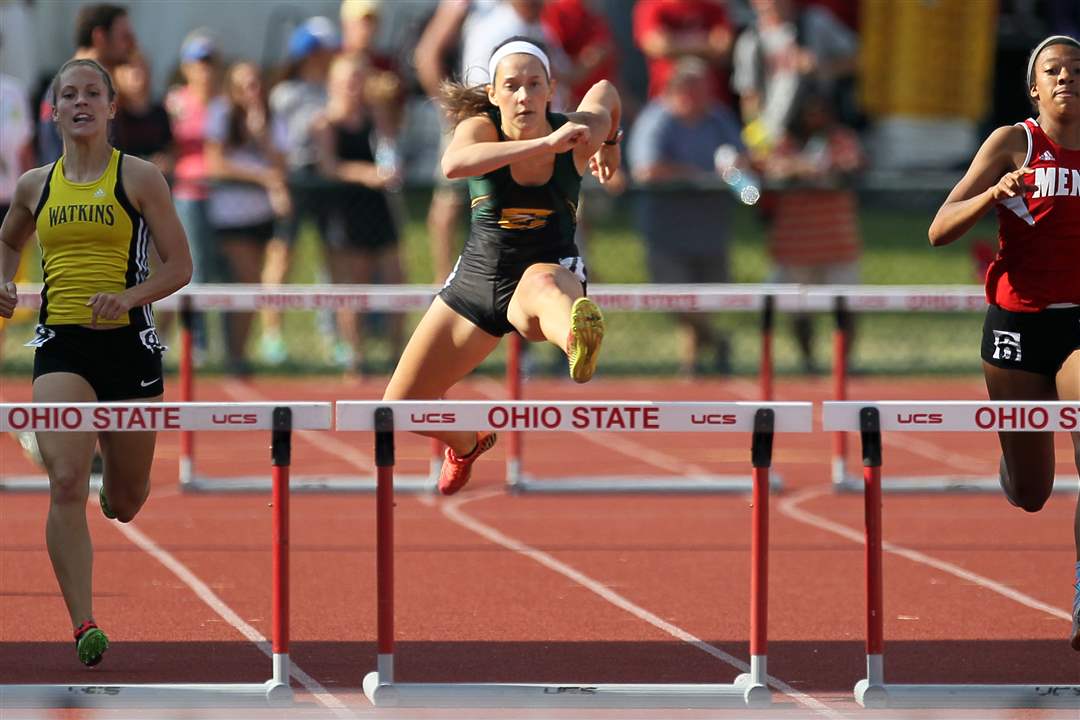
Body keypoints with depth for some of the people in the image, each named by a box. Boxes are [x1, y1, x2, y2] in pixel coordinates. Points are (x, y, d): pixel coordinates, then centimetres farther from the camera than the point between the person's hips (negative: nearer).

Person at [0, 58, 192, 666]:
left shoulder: (139, 178, -1)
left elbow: (180, 267, -1)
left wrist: (128, 297, -18)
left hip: (128, 342, -1)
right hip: (61, 345, 1)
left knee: (125, 502, 13)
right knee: (67, 484, -19)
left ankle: (115, 468, 53)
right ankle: (85, 626, -20)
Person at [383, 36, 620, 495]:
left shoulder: (579, 134, -12)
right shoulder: (481, 129, -15)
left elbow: (605, 90, 14)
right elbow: (453, 164, -43)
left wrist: (608, 143, 33)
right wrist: (545, 144, -48)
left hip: (552, 273, -3)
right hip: (475, 282, 3)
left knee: (540, 282, -44)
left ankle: (578, 338, -81)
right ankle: (466, 443, 45)